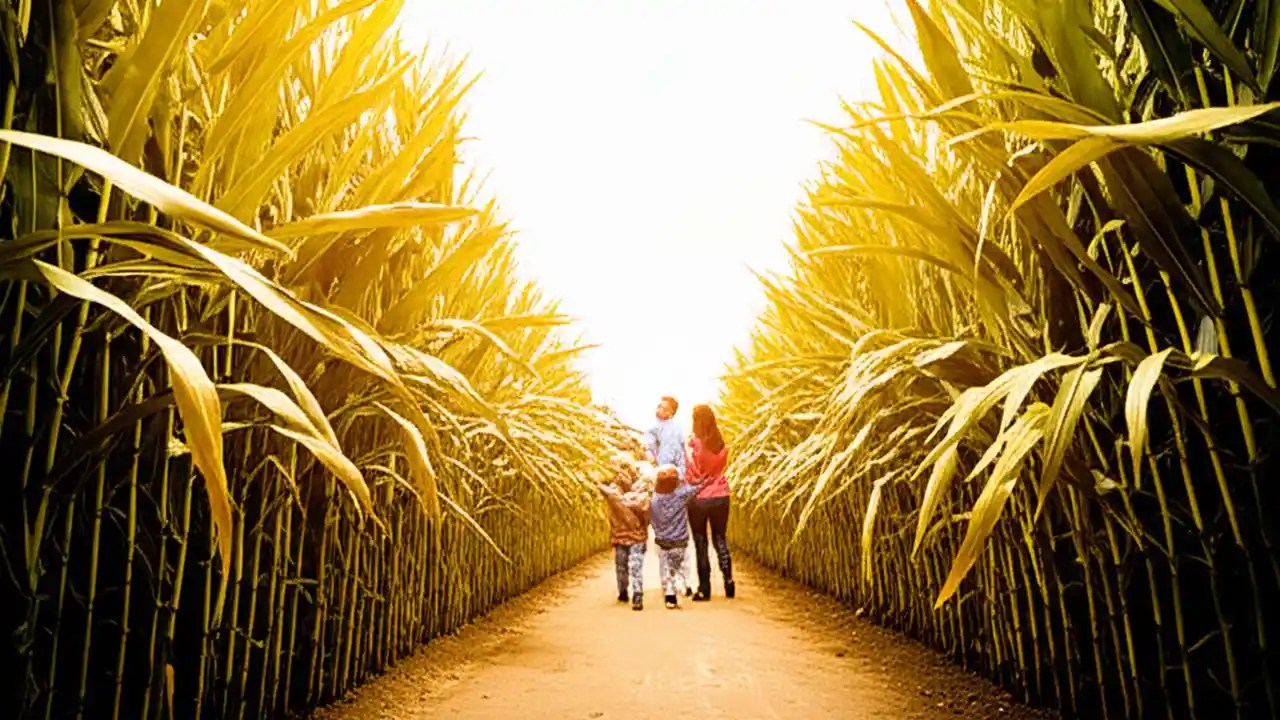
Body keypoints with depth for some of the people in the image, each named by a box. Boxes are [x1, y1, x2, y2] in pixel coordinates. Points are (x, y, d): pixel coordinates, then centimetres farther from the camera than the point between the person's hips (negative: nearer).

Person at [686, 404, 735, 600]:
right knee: (720, 540, 16)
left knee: (701, 543, 6)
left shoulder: (693, 444, -16)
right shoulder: (722, 445, -2)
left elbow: (690, 474, -11)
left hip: (698, 499, -3)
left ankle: (704, 590, 9)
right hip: (720, 496, 3)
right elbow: (720, 468, 6)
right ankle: (728, 583, 12)